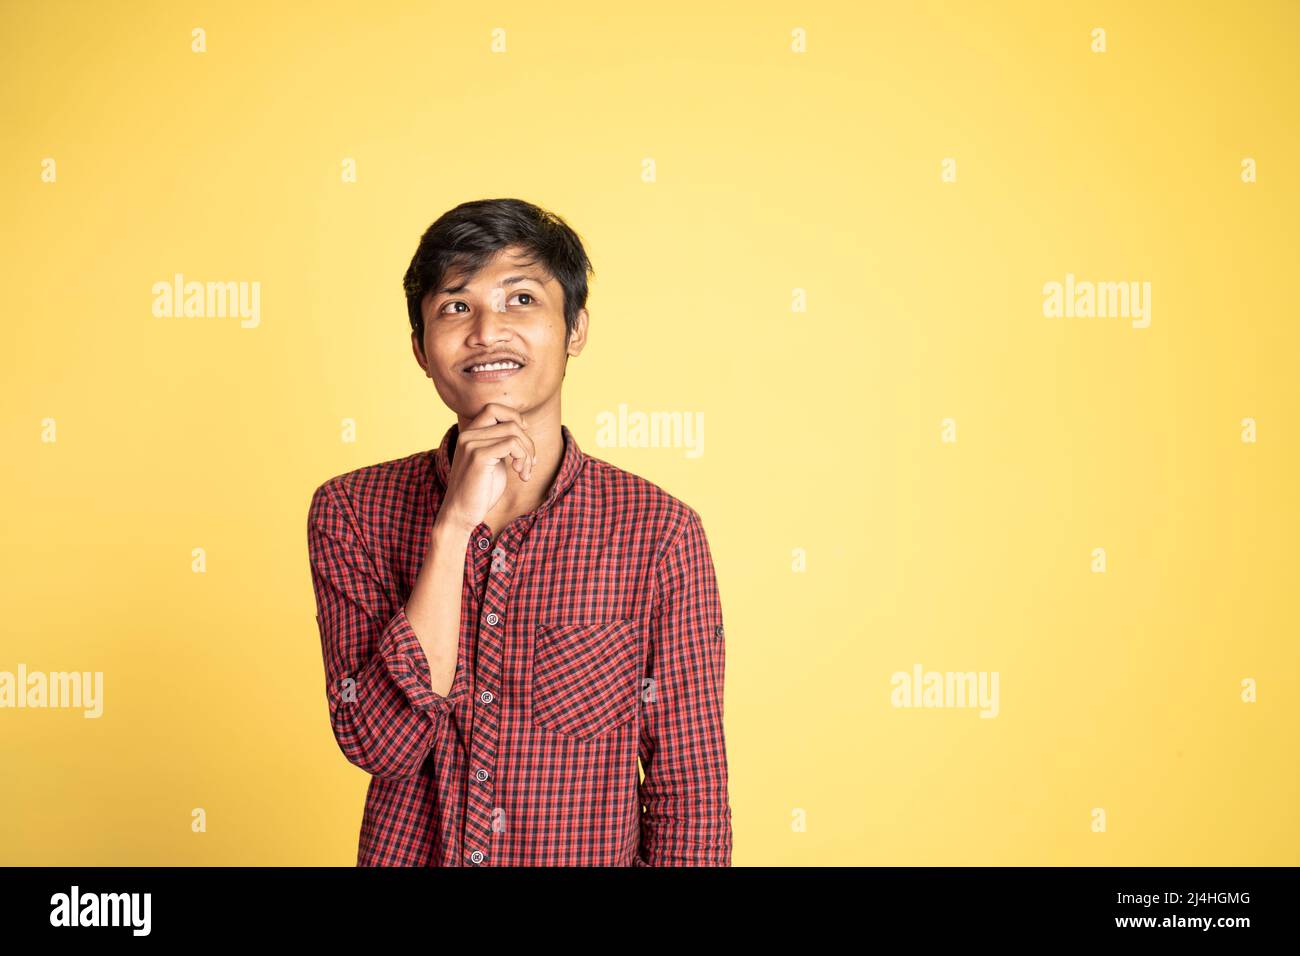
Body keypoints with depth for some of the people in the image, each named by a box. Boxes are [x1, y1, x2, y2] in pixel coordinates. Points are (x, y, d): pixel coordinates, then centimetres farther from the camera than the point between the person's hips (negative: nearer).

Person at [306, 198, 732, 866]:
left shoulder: (659, 532, -15)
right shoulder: (351, 512, -10)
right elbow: (382, 743, -20)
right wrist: (454, 526, -26)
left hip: (591, 856, -1)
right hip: (405, 851, 1)